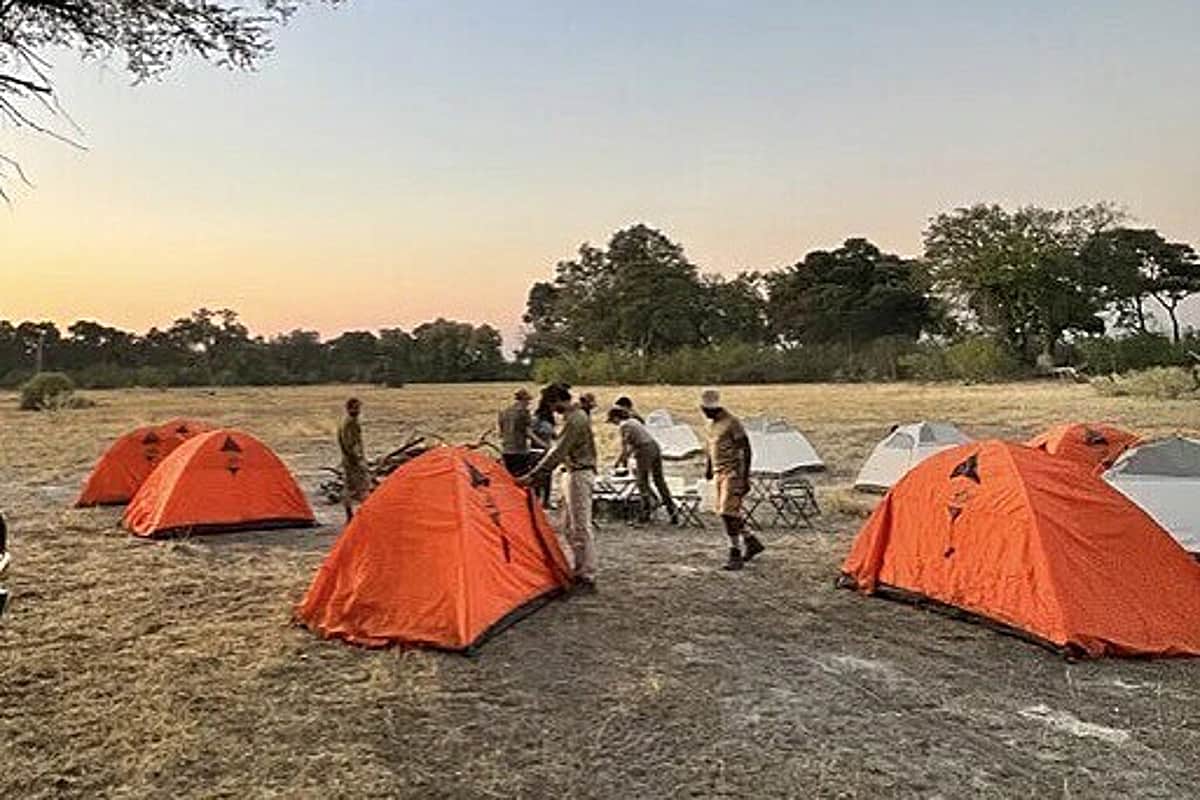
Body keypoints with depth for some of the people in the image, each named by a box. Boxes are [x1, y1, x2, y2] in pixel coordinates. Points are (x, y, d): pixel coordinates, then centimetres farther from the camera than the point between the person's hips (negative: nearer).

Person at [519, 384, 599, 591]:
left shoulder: (575, 420, -19)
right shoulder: (575, 416, 14)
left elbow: (558, 453, -23)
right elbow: (559, 451, 19)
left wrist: (533, 475, -22)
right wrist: (537, 473, 20)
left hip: (579, 475, -11)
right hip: (574, 474, 11)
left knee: (581, 527, -7)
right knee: (569, 526, 16)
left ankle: (588, 578, -3)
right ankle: (580, 571, 24)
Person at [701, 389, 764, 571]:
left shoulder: (732, 423, -15)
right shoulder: (712, 424, 12)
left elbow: (746, 450, -16)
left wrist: (745, 478, -18)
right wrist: (707, 466, 19)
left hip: (733, 473, -9)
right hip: (719, 473, 9)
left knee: (729, 513, -12)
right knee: (725, 512, 13)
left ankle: (735, 555, -4)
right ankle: (752, 542, 28)